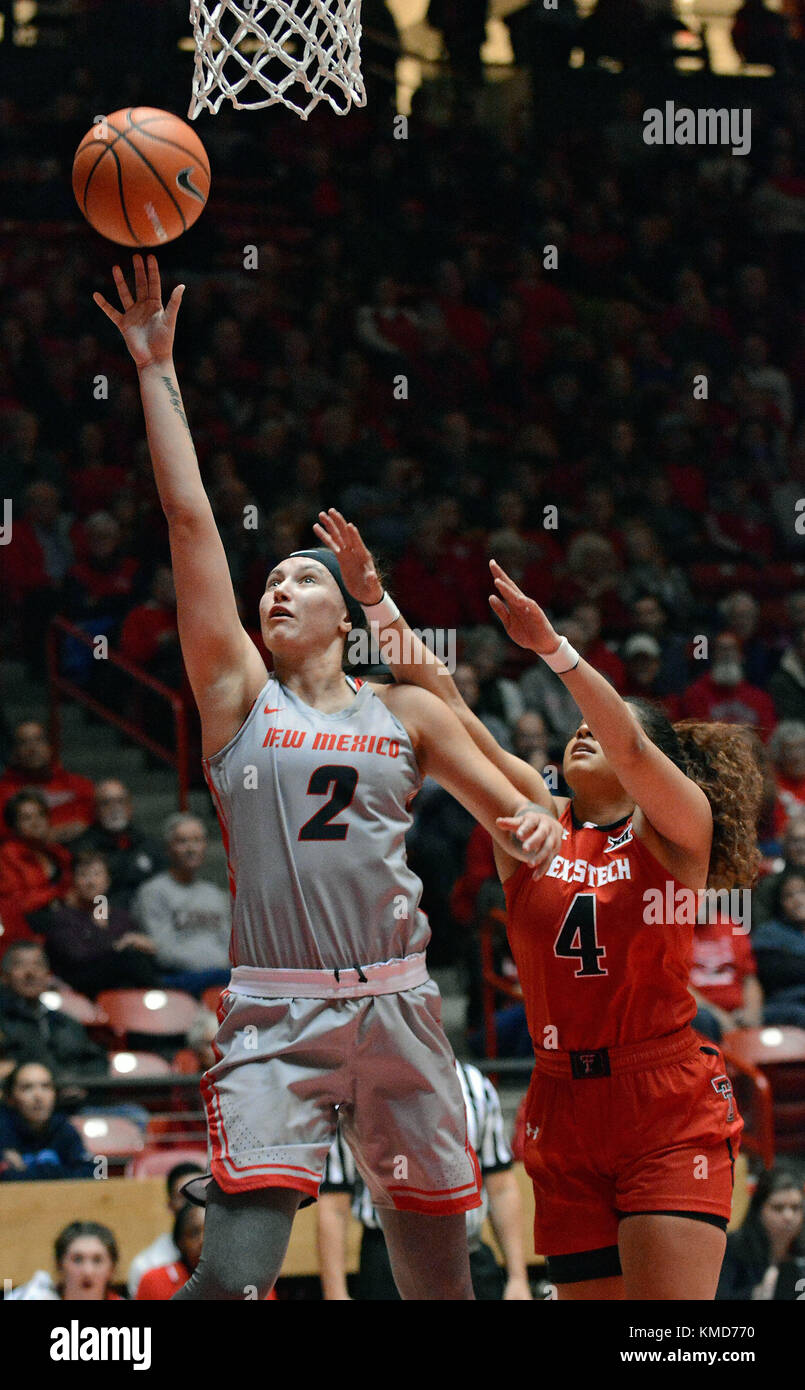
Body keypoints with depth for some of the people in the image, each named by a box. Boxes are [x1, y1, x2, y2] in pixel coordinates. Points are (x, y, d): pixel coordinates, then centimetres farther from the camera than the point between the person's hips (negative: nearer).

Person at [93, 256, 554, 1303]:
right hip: (276, 1017, -3)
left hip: (396, 1009, 3)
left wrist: (536, 835, -8)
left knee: (439, 1278, 9)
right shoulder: (238, 694, 5)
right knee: (232, 1271, -22)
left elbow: (511, 814, 17)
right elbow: (190, 517, 0)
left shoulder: (407, 712, 11)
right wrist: (156, 370, -3)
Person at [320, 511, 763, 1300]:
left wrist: (549, 644, -33)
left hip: (669, 1114, -4)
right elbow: (444, 704, 3)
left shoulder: (676, 830, -1)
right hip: (563, 1111, 4)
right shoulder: (534, 818, 9)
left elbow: (630, 749, -21)